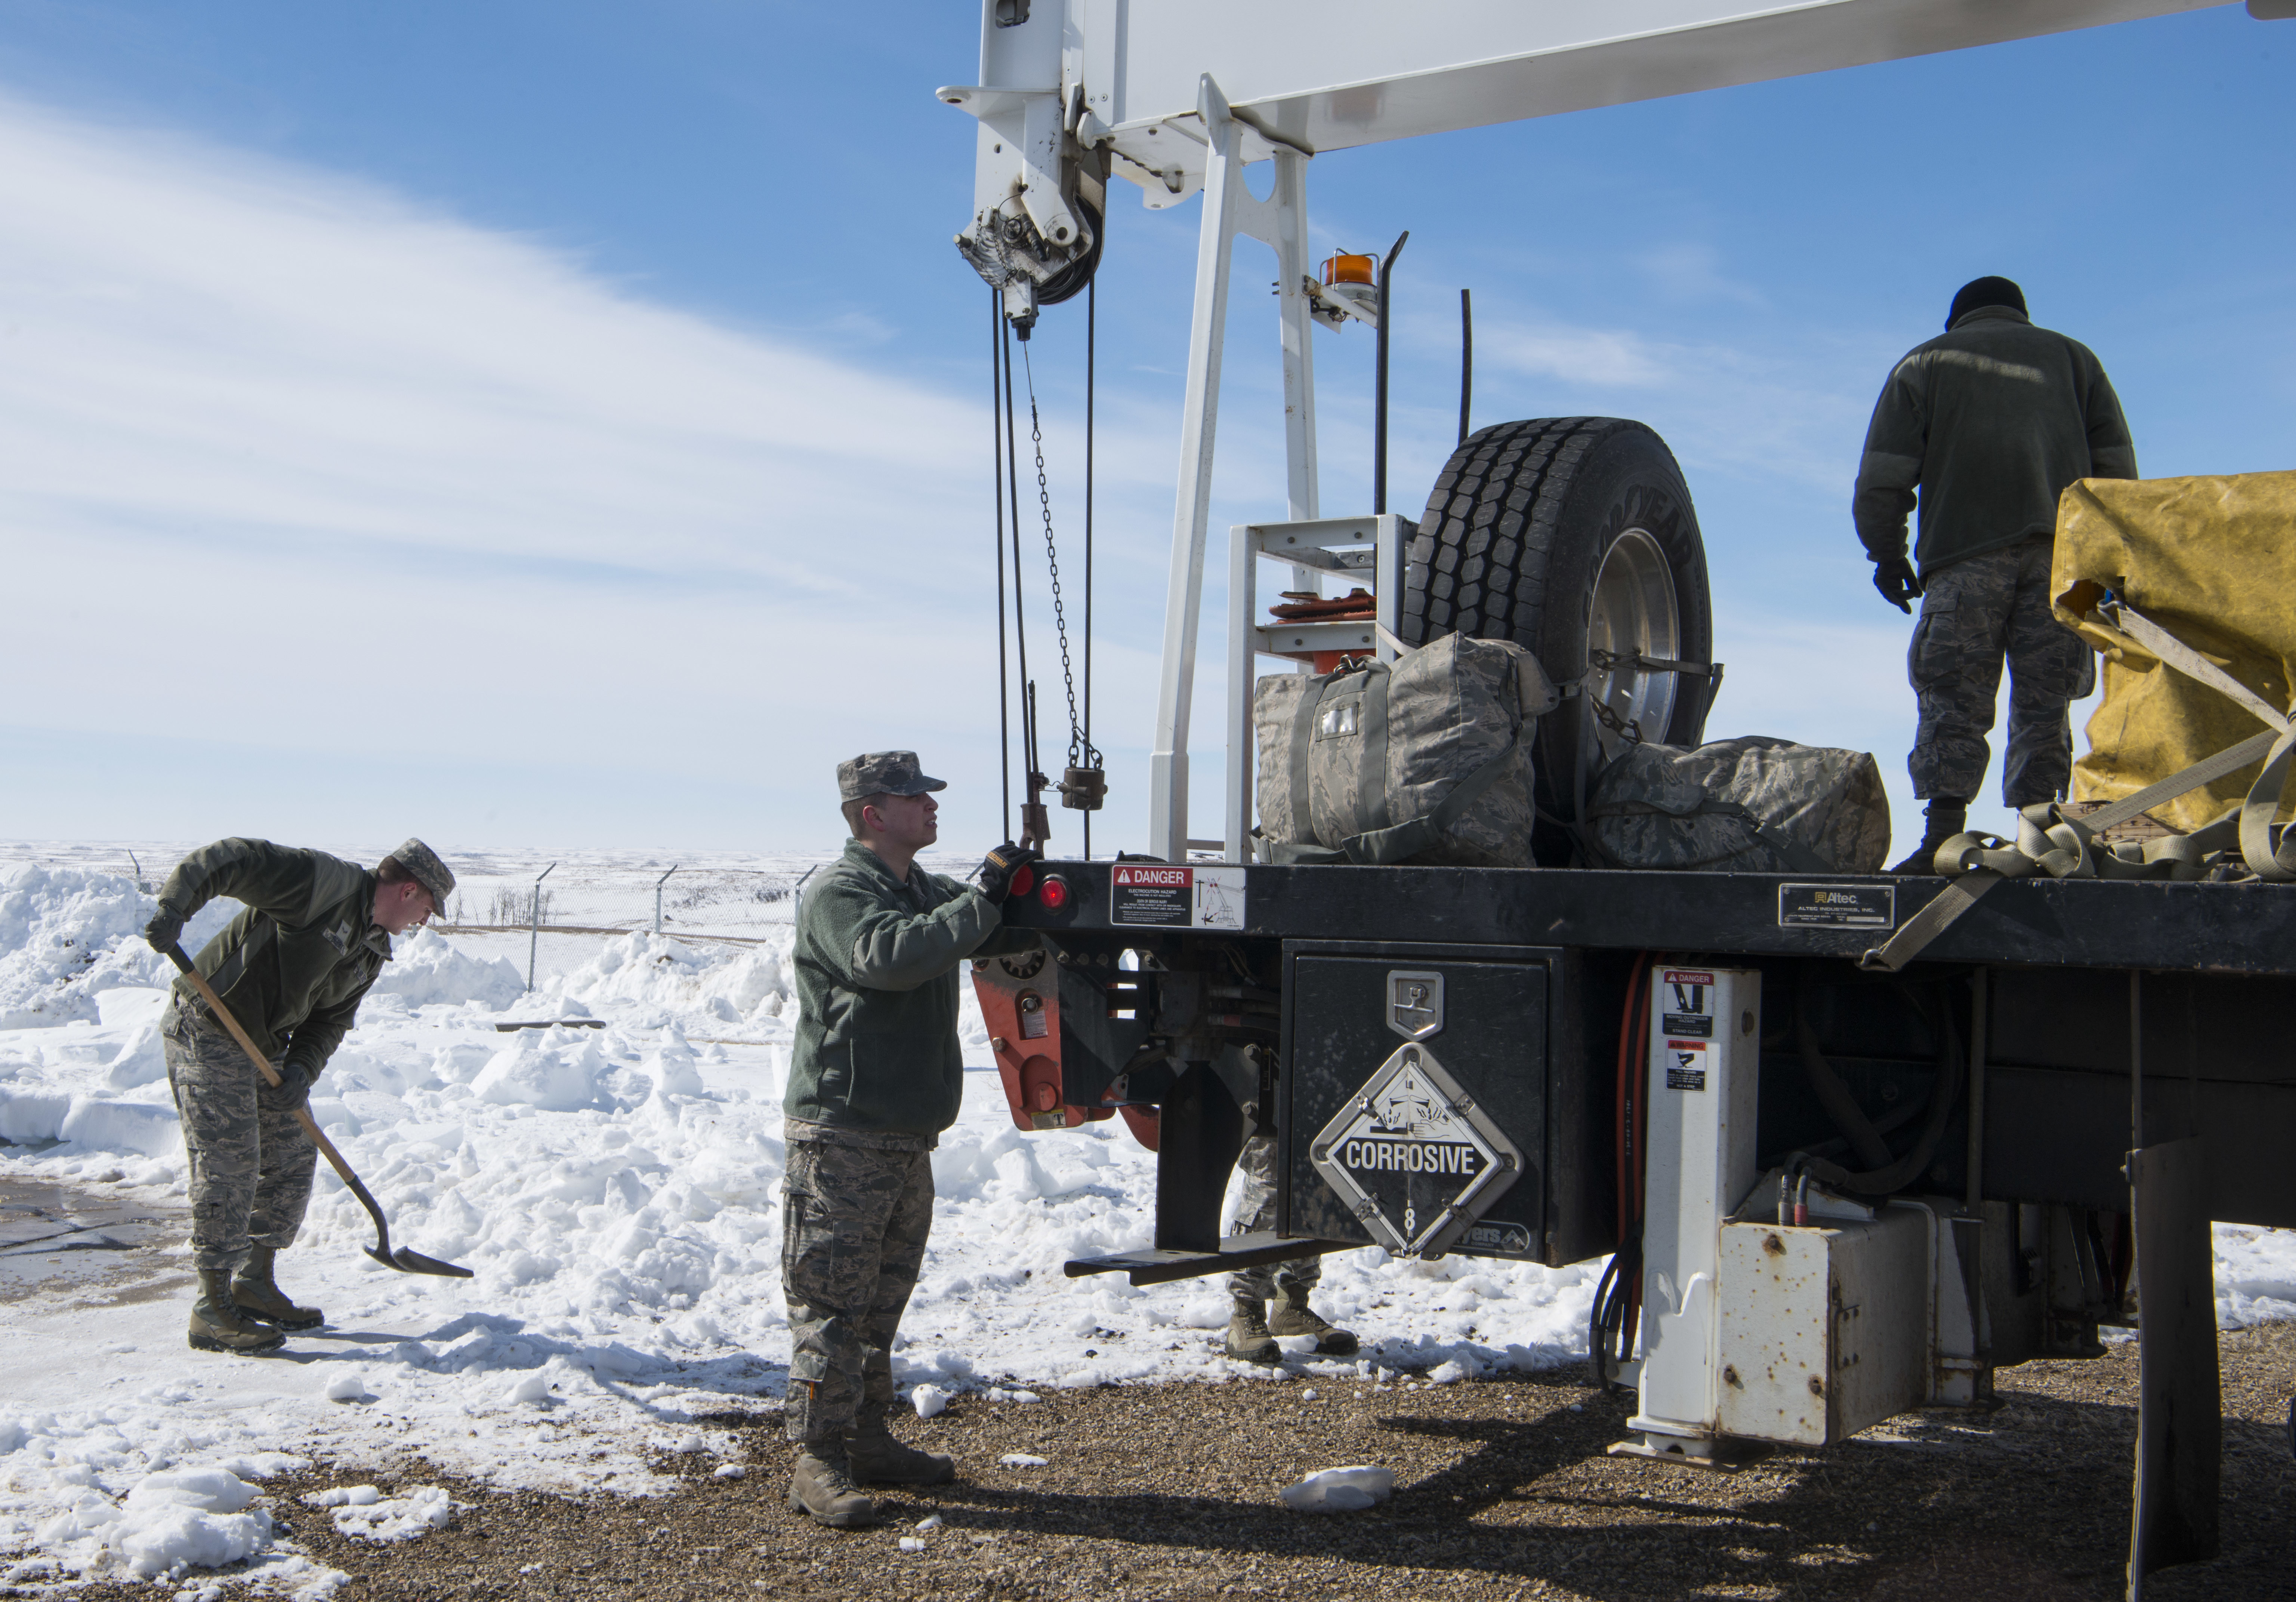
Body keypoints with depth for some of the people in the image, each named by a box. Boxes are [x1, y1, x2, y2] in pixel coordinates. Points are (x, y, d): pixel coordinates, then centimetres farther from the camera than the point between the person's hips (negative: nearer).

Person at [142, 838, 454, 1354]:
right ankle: (213, 1311, -3)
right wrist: (174, 908, -39)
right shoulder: (328, 883, -17)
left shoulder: (373, 952, 11)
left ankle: (255, 1284, 25)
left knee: (293, 1156, 12)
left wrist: (302, 1068, -11)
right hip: (207, 1034, -9)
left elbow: (330, 1021, 9)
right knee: (229, 1165, -10)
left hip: (265, 1046, 10)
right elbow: (229, 860, -25)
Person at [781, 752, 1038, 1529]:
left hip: (908, 1135, 9)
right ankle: (817, 1461, 0)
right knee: (832, 1298, -5)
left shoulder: (926, 890, 16)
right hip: (843, 1133, -9)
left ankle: (867, 1442, 25)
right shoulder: (837, 893, -12)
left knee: (883, 1297, 15)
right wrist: (984, 898, -26)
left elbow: (998, 936, 20)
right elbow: (890, 956, -29)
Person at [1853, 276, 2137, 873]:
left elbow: (1884, 473, 7)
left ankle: (1945, 834, -18)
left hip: (1966, 554, -2)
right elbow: (2116, 462, 15)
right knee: (2043, 706, 4)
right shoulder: (2073, 358, 25)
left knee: (1953, 701, -6)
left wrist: (1886, 550, 14)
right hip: (2062, 554, 2)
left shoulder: (1924, 363, 18)